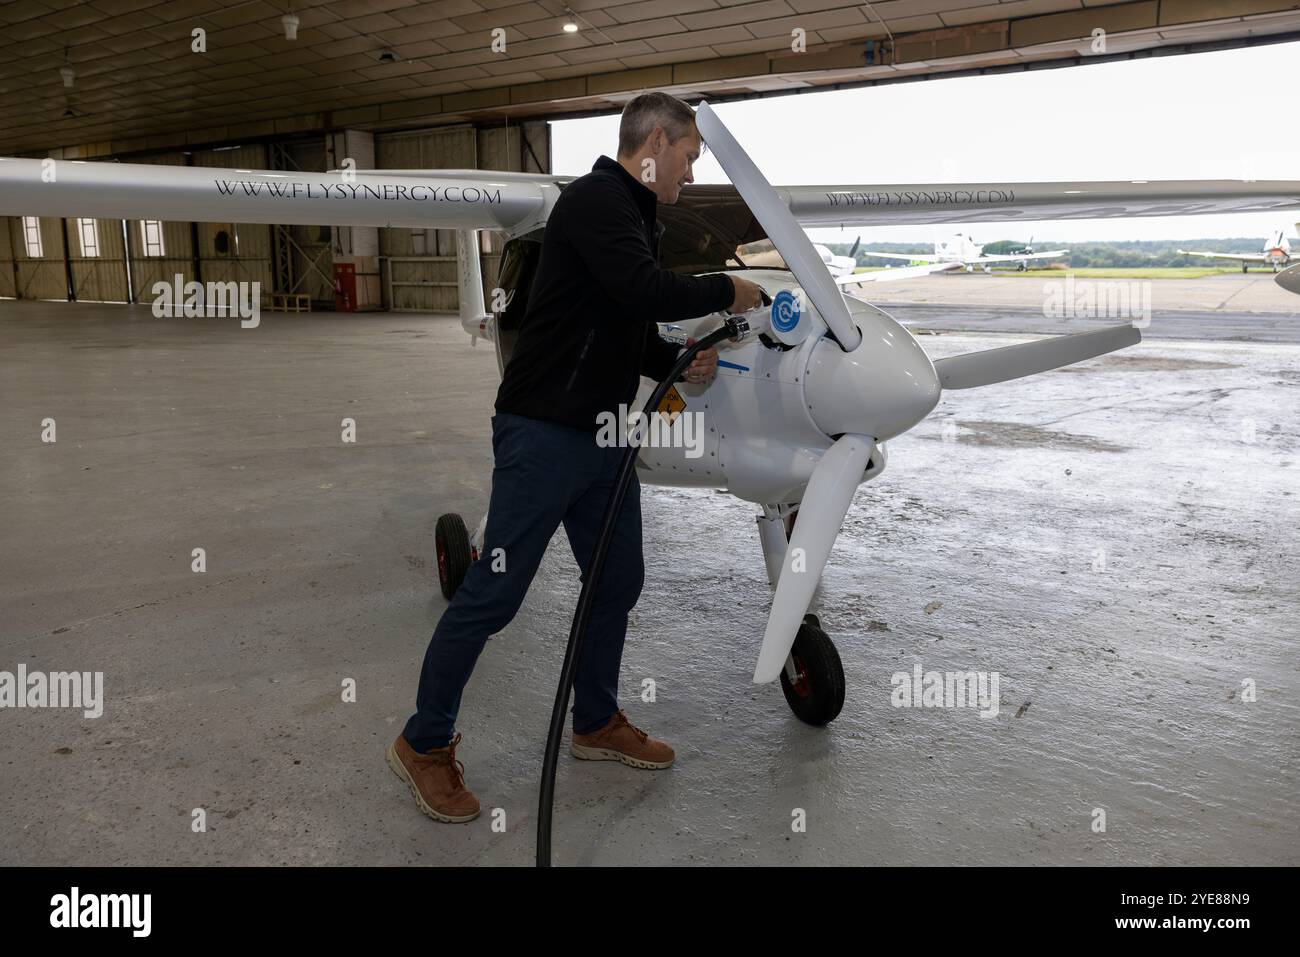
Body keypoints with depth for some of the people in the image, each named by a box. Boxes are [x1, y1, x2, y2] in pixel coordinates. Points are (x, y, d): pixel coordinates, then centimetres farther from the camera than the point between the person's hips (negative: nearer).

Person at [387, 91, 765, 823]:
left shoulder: (640, 220, 17)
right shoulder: (595, 199, -12)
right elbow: (643, 293, -26)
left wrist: (683, 363, 1)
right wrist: (725, 291, -10)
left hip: (604, 434, 10)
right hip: (544, 432, -10)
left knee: (617, 582, 14)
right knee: (495, 593, -3)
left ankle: (597, 723, 32)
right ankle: (424, 744, 14)